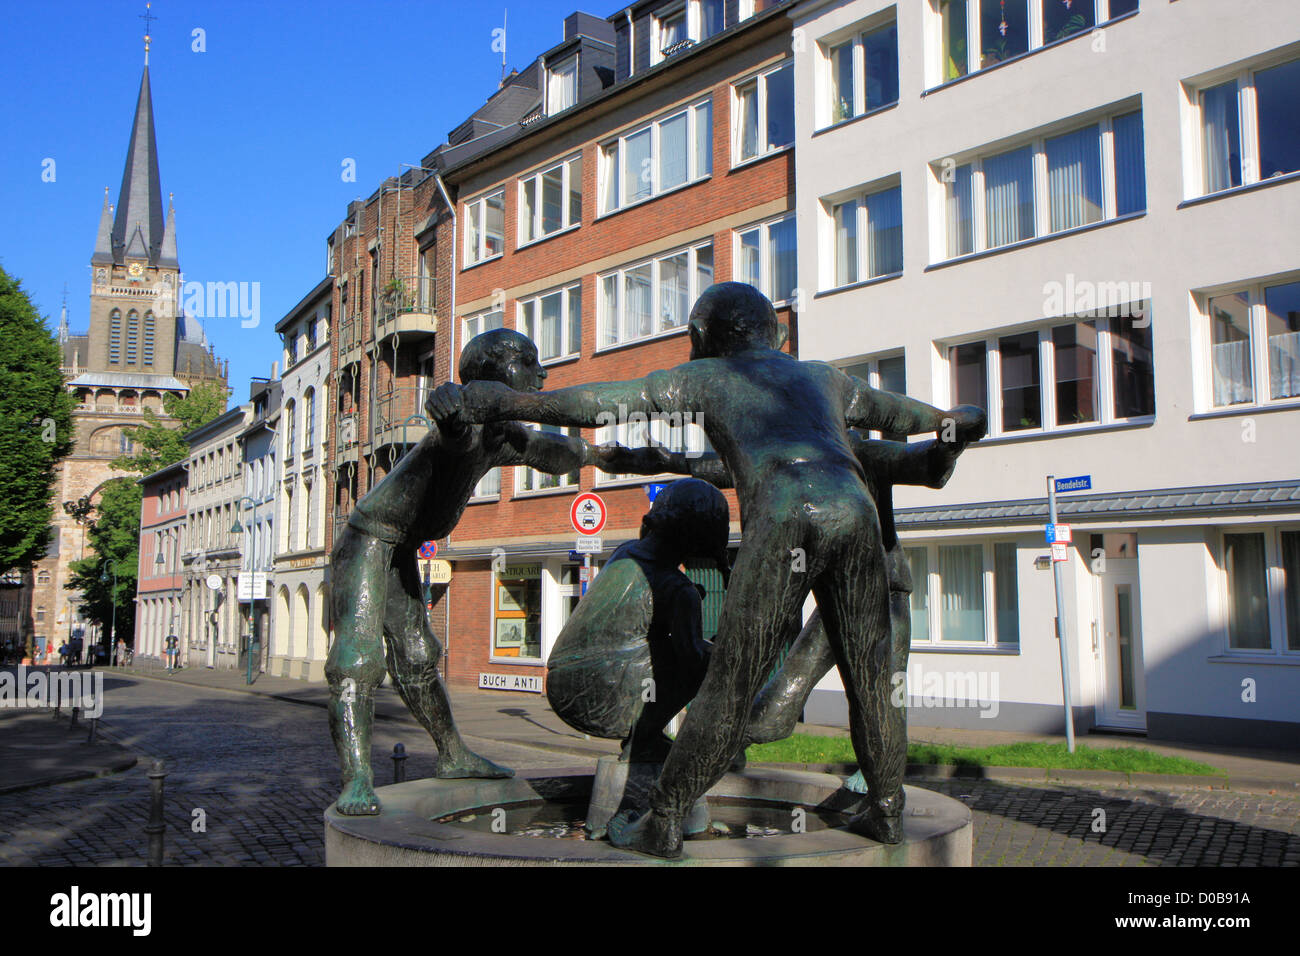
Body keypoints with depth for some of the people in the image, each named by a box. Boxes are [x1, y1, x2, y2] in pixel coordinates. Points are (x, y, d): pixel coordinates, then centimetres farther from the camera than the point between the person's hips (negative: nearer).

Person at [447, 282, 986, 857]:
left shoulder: (709, 376, 24)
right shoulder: (823, 377, 36)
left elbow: (604, 401, 22)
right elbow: (893, 410, 52)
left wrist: (510, 404, 30)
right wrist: (949, 421, 73)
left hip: (784, 519, -4)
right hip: (855, 513, 4)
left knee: (731, 680, 0)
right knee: (867, 673, 18)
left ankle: (663, 822, 8)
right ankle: (887, 809, 25)